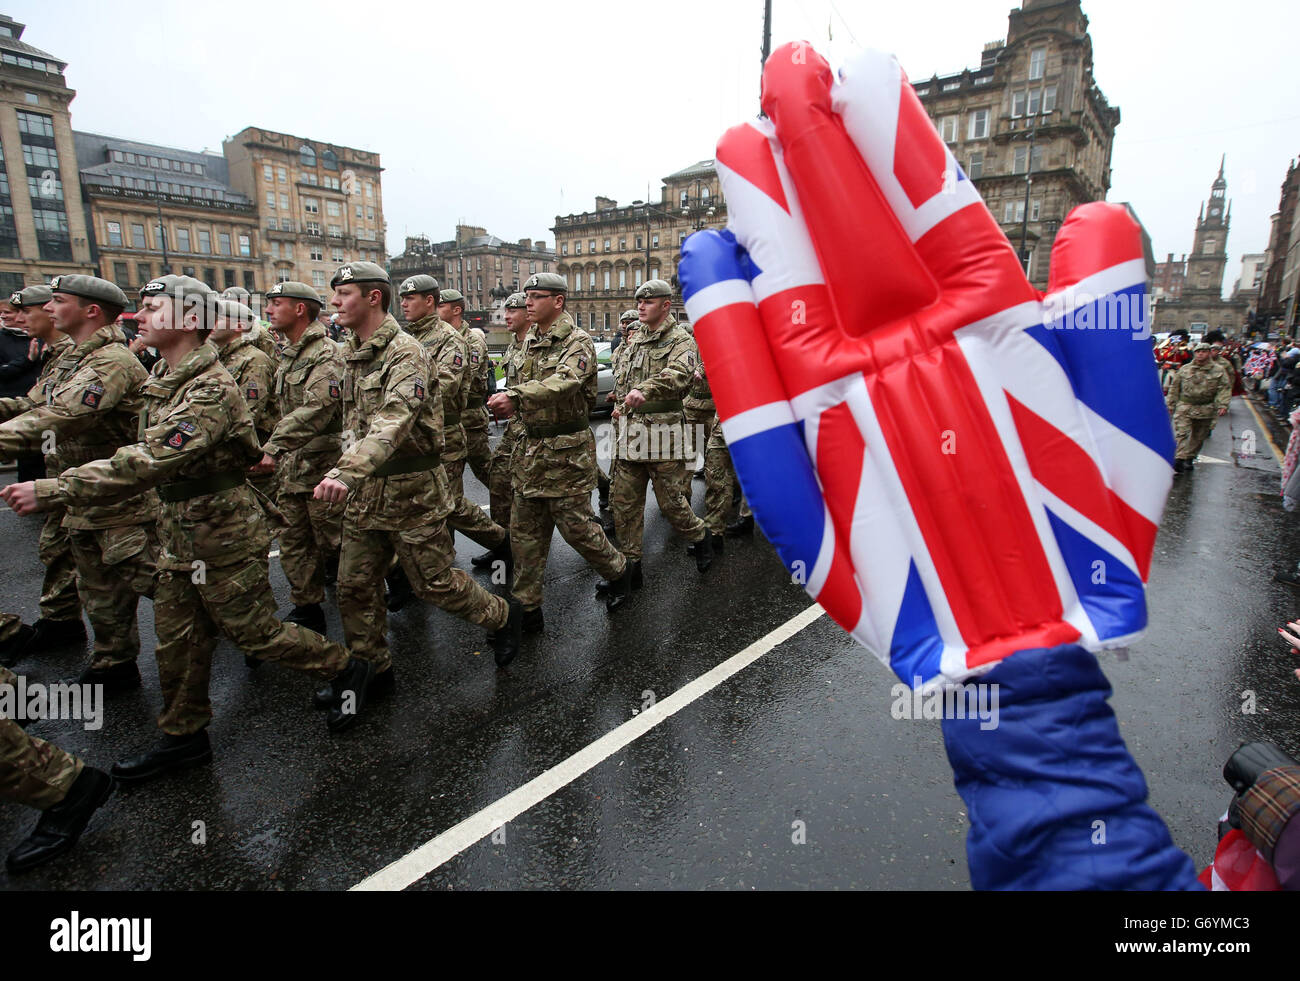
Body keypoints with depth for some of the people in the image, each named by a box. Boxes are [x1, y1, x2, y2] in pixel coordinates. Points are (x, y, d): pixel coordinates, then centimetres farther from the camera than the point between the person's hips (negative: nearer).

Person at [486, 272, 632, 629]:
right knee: (524, 531, 7)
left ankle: (619, 571, 28)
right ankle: (527, 607, 18)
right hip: (530, 449, 8)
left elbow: (564, 381, -32)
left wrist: (515, 397, -44)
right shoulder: (532, 341, 14)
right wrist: (511, 403, 6)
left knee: (575, 525, 0)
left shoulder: (578, 341, -11)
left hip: (566, 451, -7)